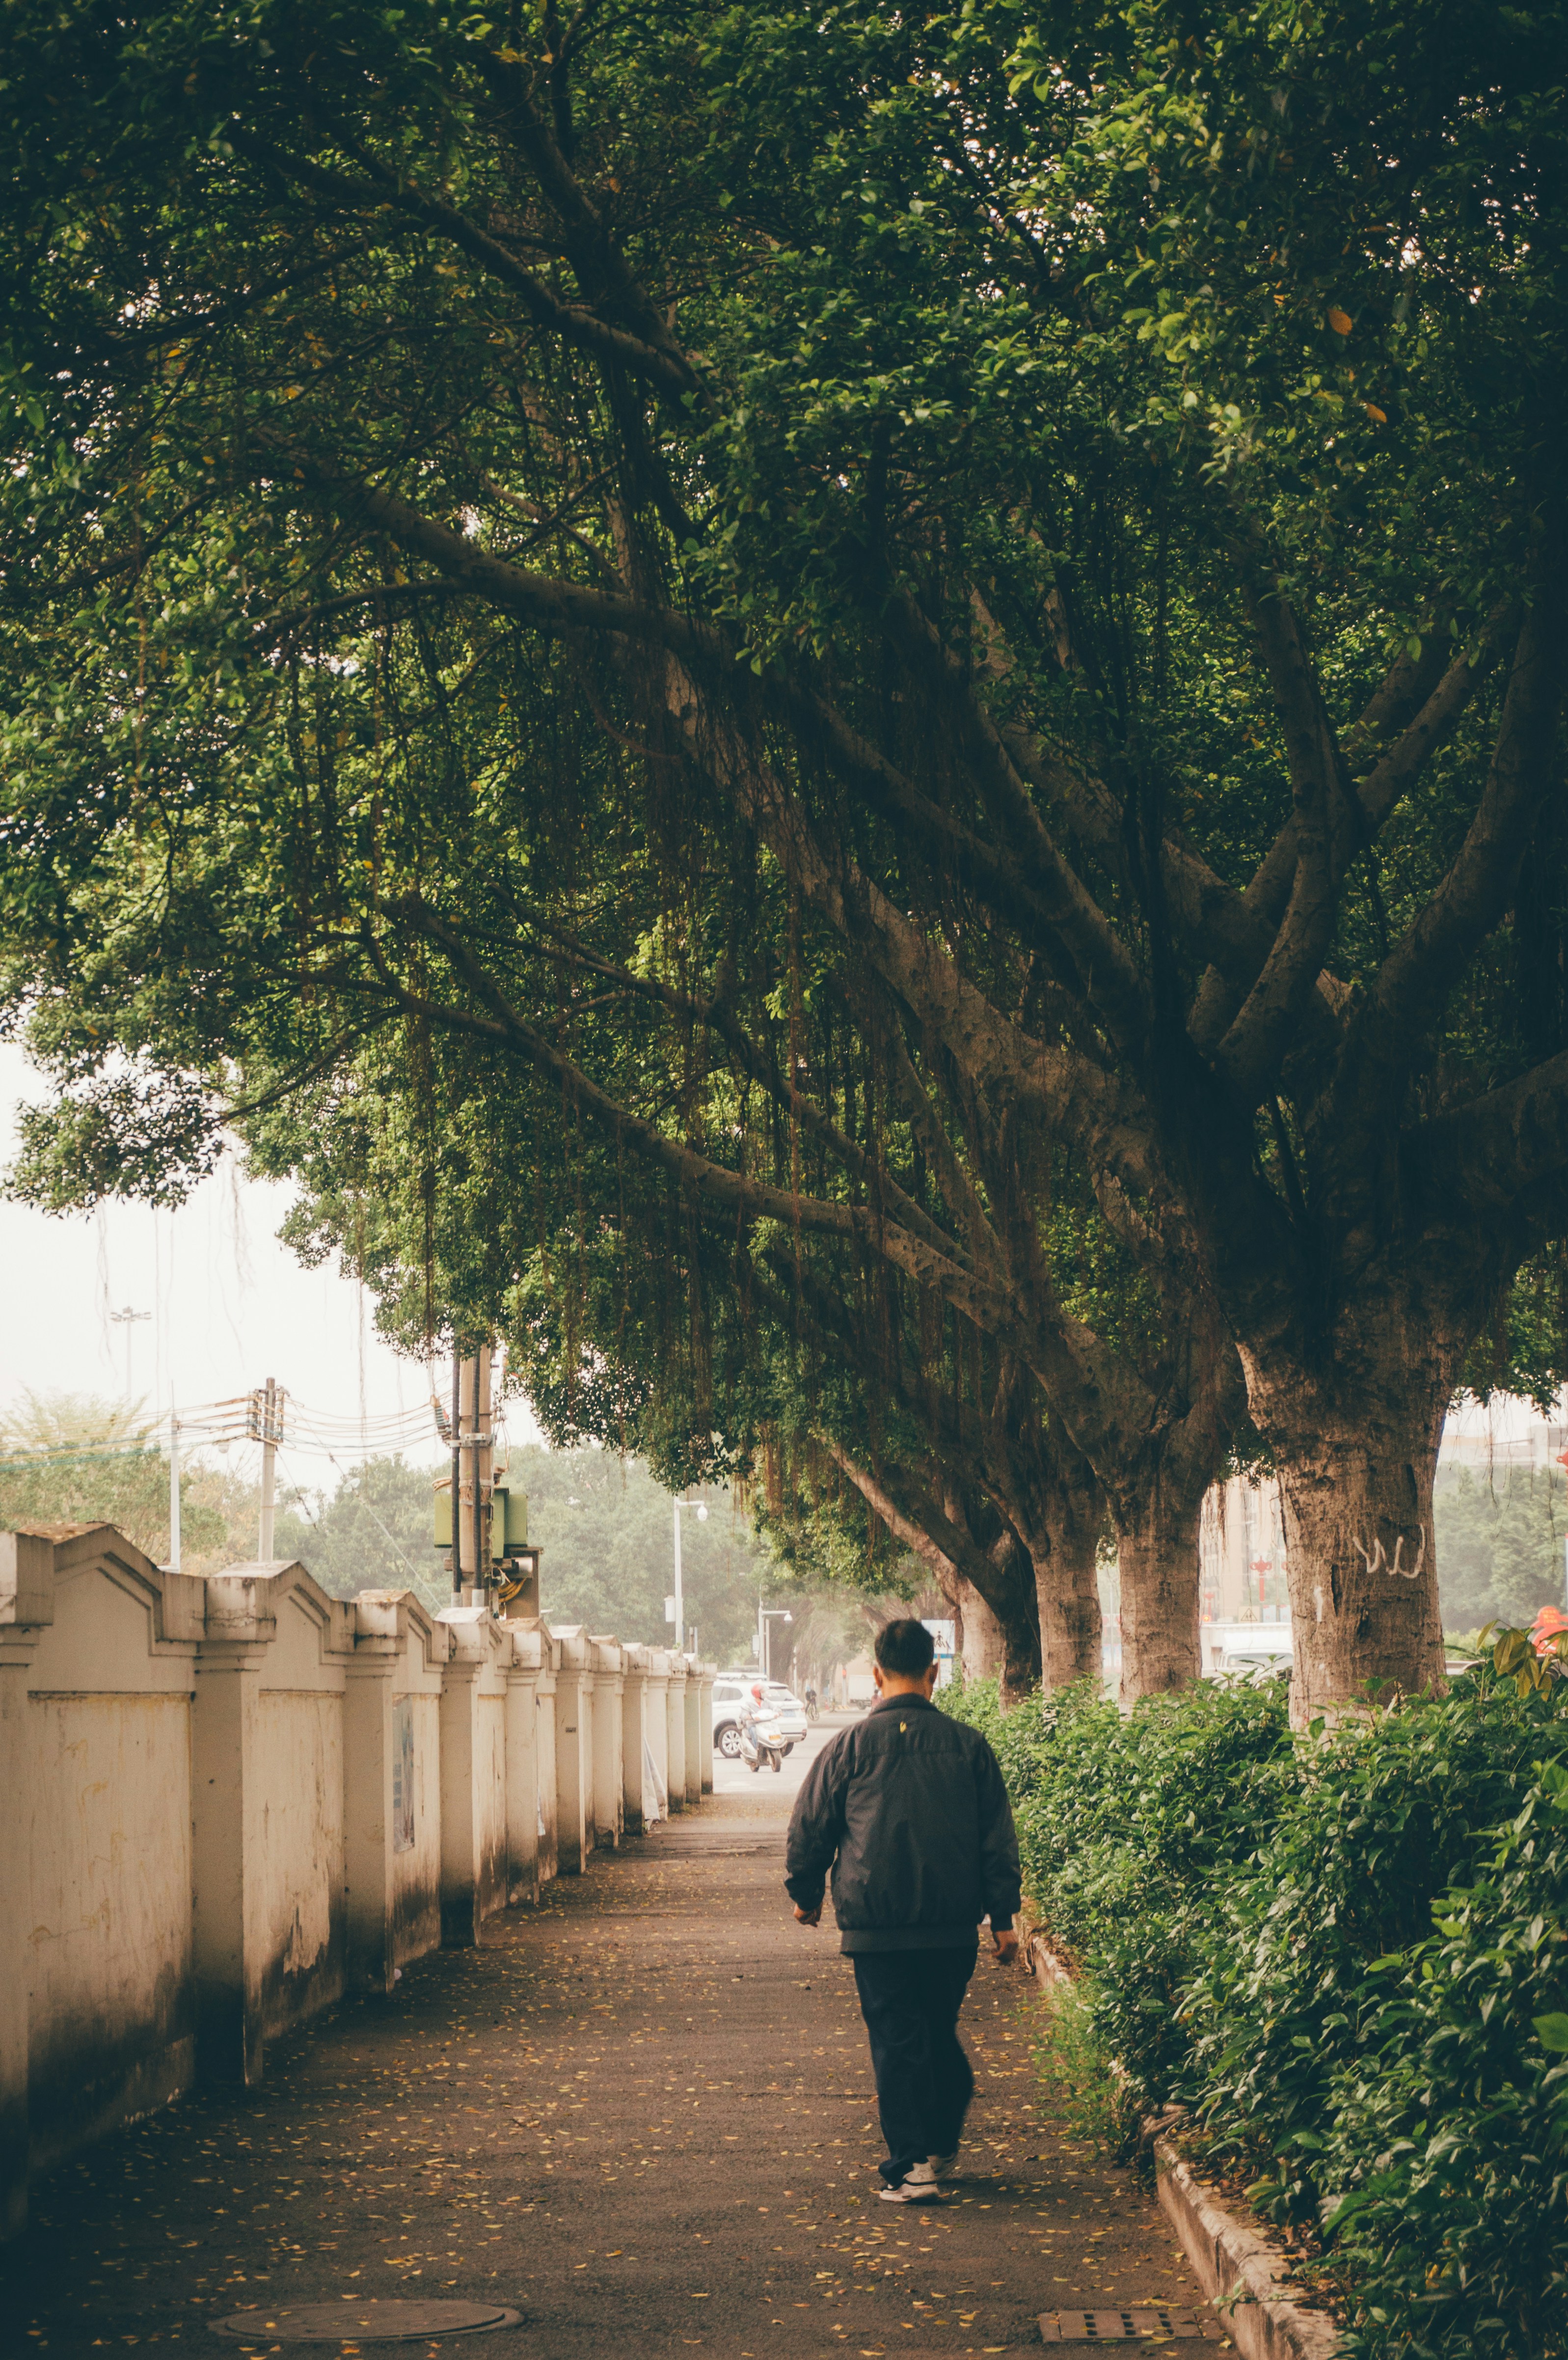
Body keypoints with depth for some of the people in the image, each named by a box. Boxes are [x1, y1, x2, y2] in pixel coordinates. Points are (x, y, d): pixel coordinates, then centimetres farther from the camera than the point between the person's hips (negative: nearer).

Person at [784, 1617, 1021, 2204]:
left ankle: (911, 2166, -3)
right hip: (955, 1926, 3)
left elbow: (809, 1828, 3)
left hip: (877, 1927, -2)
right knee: (940, 2033, 18)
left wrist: (805, 1893, 20)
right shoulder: (967, 1744, 2)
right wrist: (1003, 1917, 10)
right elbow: (998, 1840, 4)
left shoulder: (851, 1747, -4)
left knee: (896, 2040, 1)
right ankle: (943, 2144, 27)